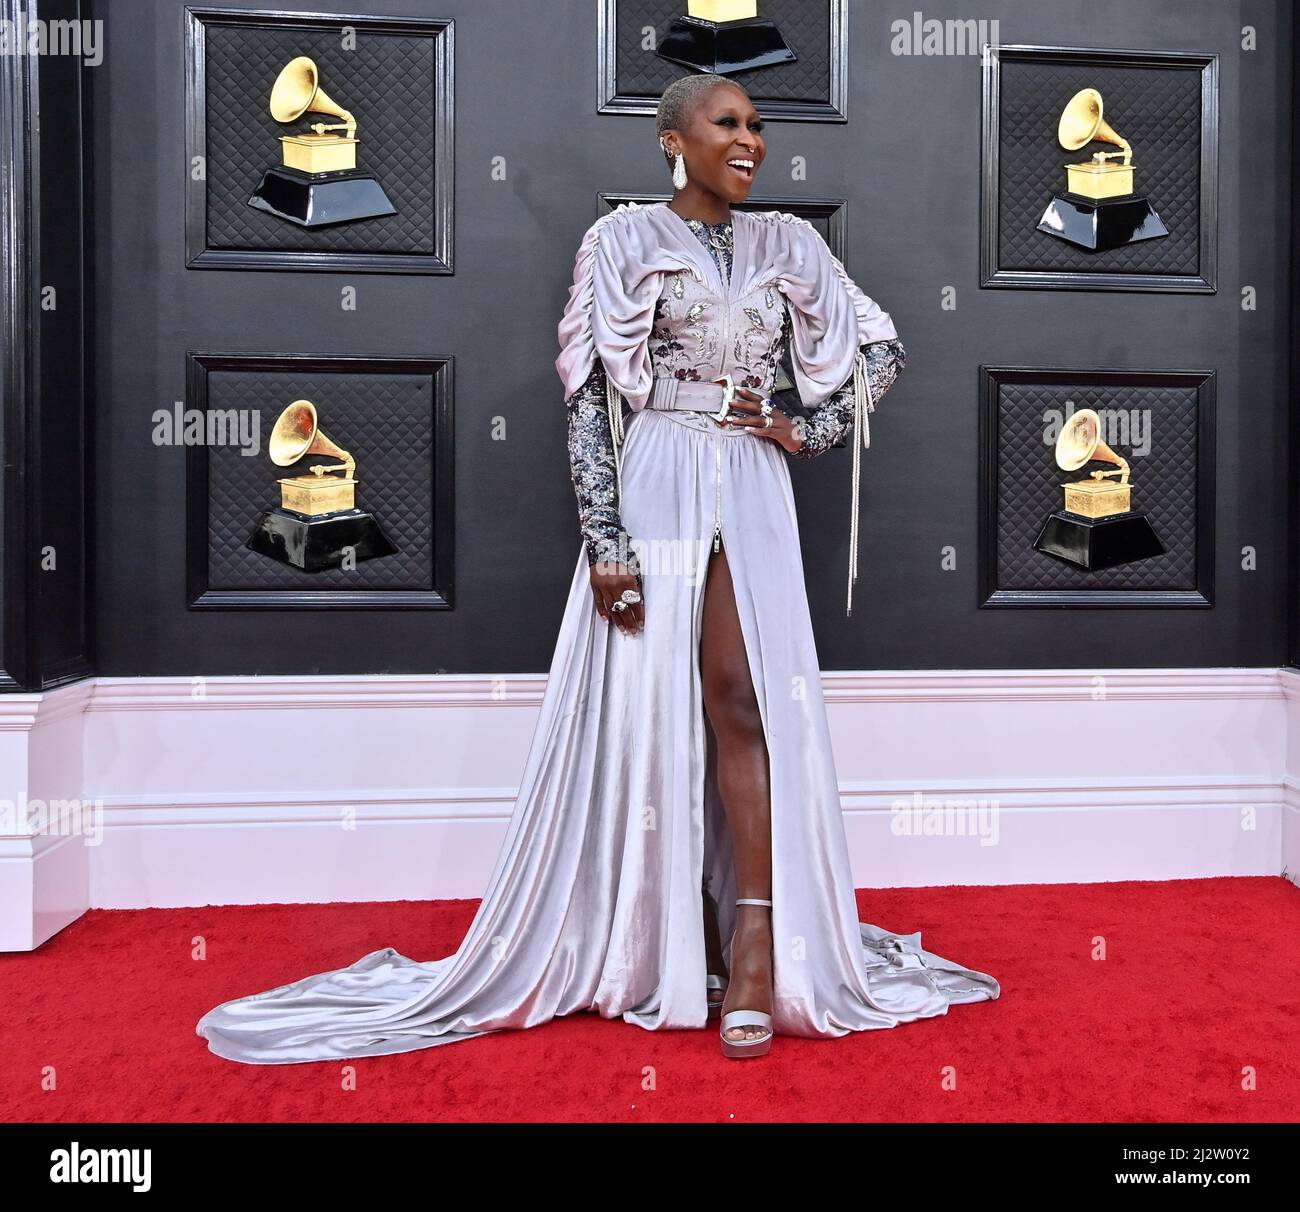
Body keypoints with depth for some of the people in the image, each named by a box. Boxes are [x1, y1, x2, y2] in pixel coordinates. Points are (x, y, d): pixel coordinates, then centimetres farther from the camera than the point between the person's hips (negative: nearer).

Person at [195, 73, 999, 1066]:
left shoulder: (788, 245, 13)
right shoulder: (624, 240, 2)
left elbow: (884, 349, 20)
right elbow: (589, 398, -4)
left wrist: (810, 434, 5)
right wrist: (605, 538, -13)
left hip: (753, 498, 3)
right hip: (656, 491, -3)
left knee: (741, 698, -6)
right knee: (652, 709, 0)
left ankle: (756, 937, -5)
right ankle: (678, 941, 12)